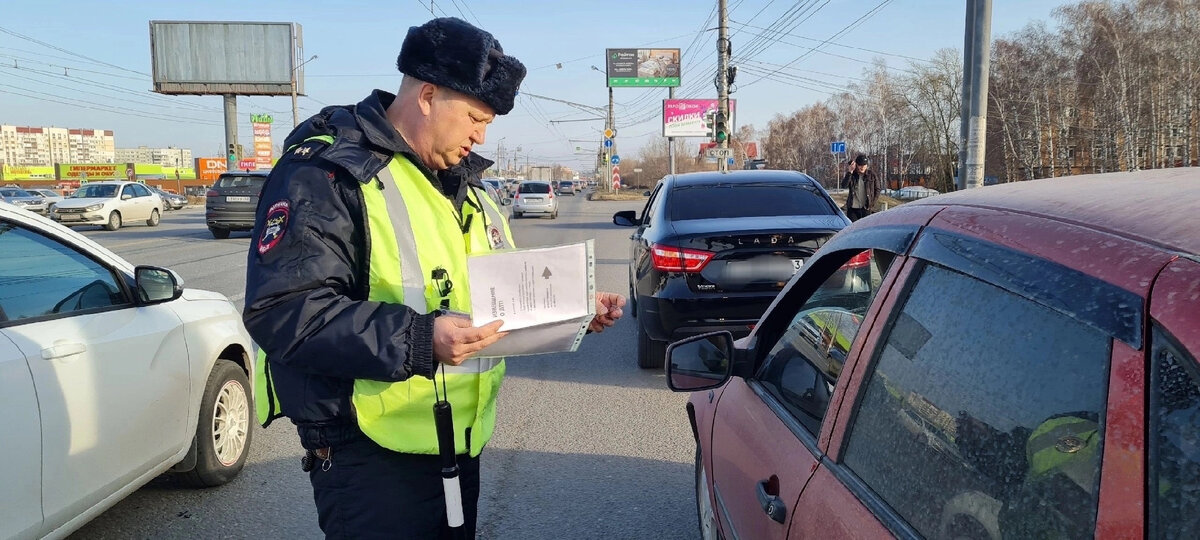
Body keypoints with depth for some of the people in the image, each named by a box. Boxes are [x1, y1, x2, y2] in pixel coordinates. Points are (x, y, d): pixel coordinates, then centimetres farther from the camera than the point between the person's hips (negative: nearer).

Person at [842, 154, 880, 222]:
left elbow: (877, 190, 8)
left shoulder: (871, 175, 1)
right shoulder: (852, 175, 0)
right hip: (853, 209, 0)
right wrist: (849, 172, -24)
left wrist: (872, 203, 0)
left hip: (866, 208, 0)